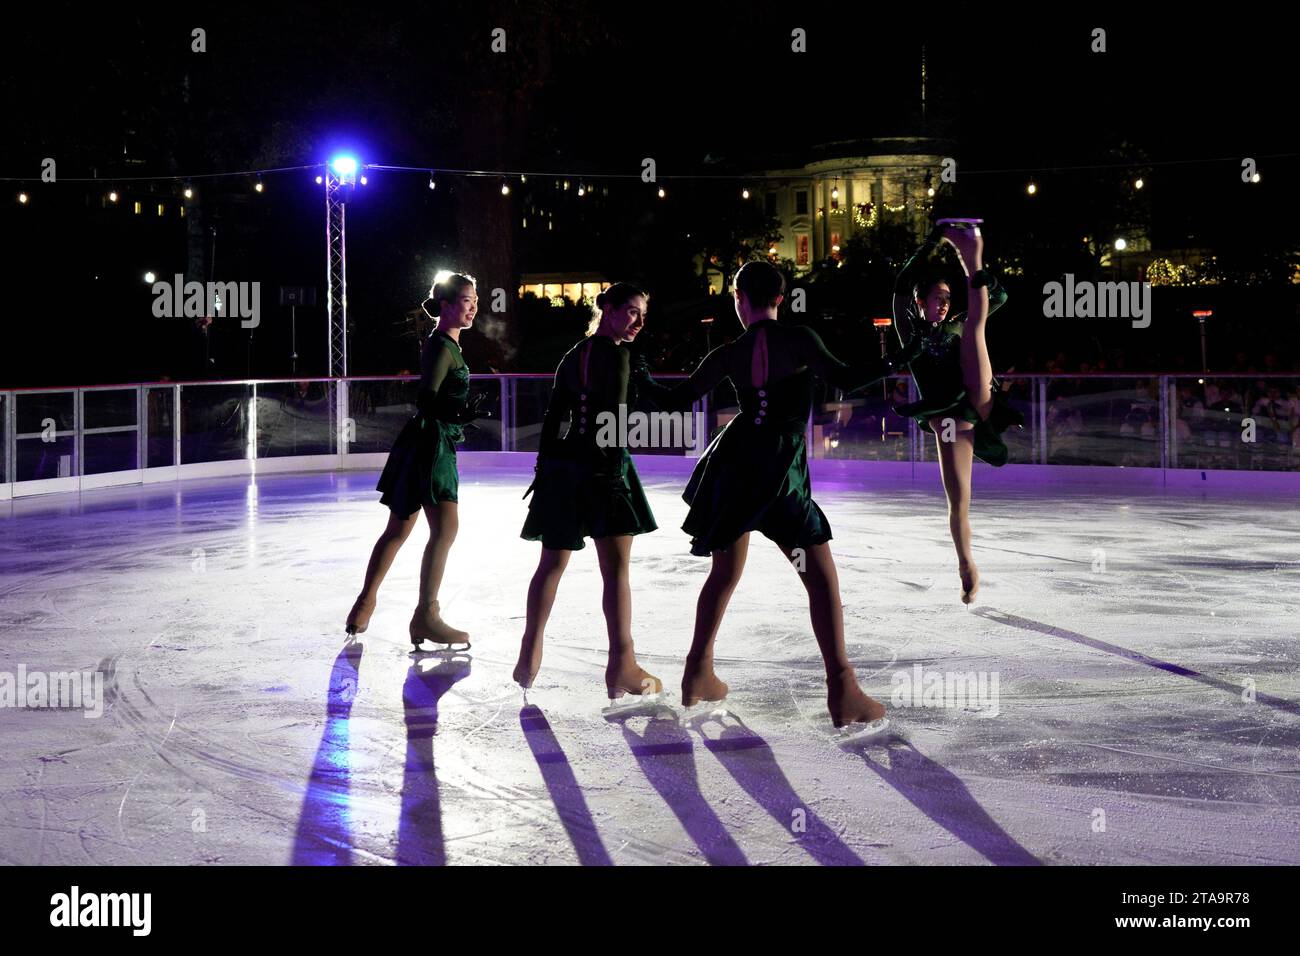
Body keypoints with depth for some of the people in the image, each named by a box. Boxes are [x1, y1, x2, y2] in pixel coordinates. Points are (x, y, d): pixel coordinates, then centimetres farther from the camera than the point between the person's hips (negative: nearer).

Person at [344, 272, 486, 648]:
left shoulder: (448, 345, 15)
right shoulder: (441, 346, -14)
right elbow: (425, 401, -24)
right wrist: (459, 413, -39)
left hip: (436, 445, 10)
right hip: (429, 443, -10)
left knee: (399, 529, 17)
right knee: (445, 526, -17)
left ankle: (366, 602, 27)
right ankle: (426, 615, -17)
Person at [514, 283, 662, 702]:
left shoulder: (572, 357, 14)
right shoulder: (614, 353, -9)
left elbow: (553, 417, 15)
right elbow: (615, 417, -16)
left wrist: (544, 465, 18)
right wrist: (616, 466, -17)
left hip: (562, 463, 7)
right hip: (602, 464, -7)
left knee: (552, 562, 13)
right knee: (616, 567, -6)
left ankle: (529, 659, 18)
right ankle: (622, 667, -10)